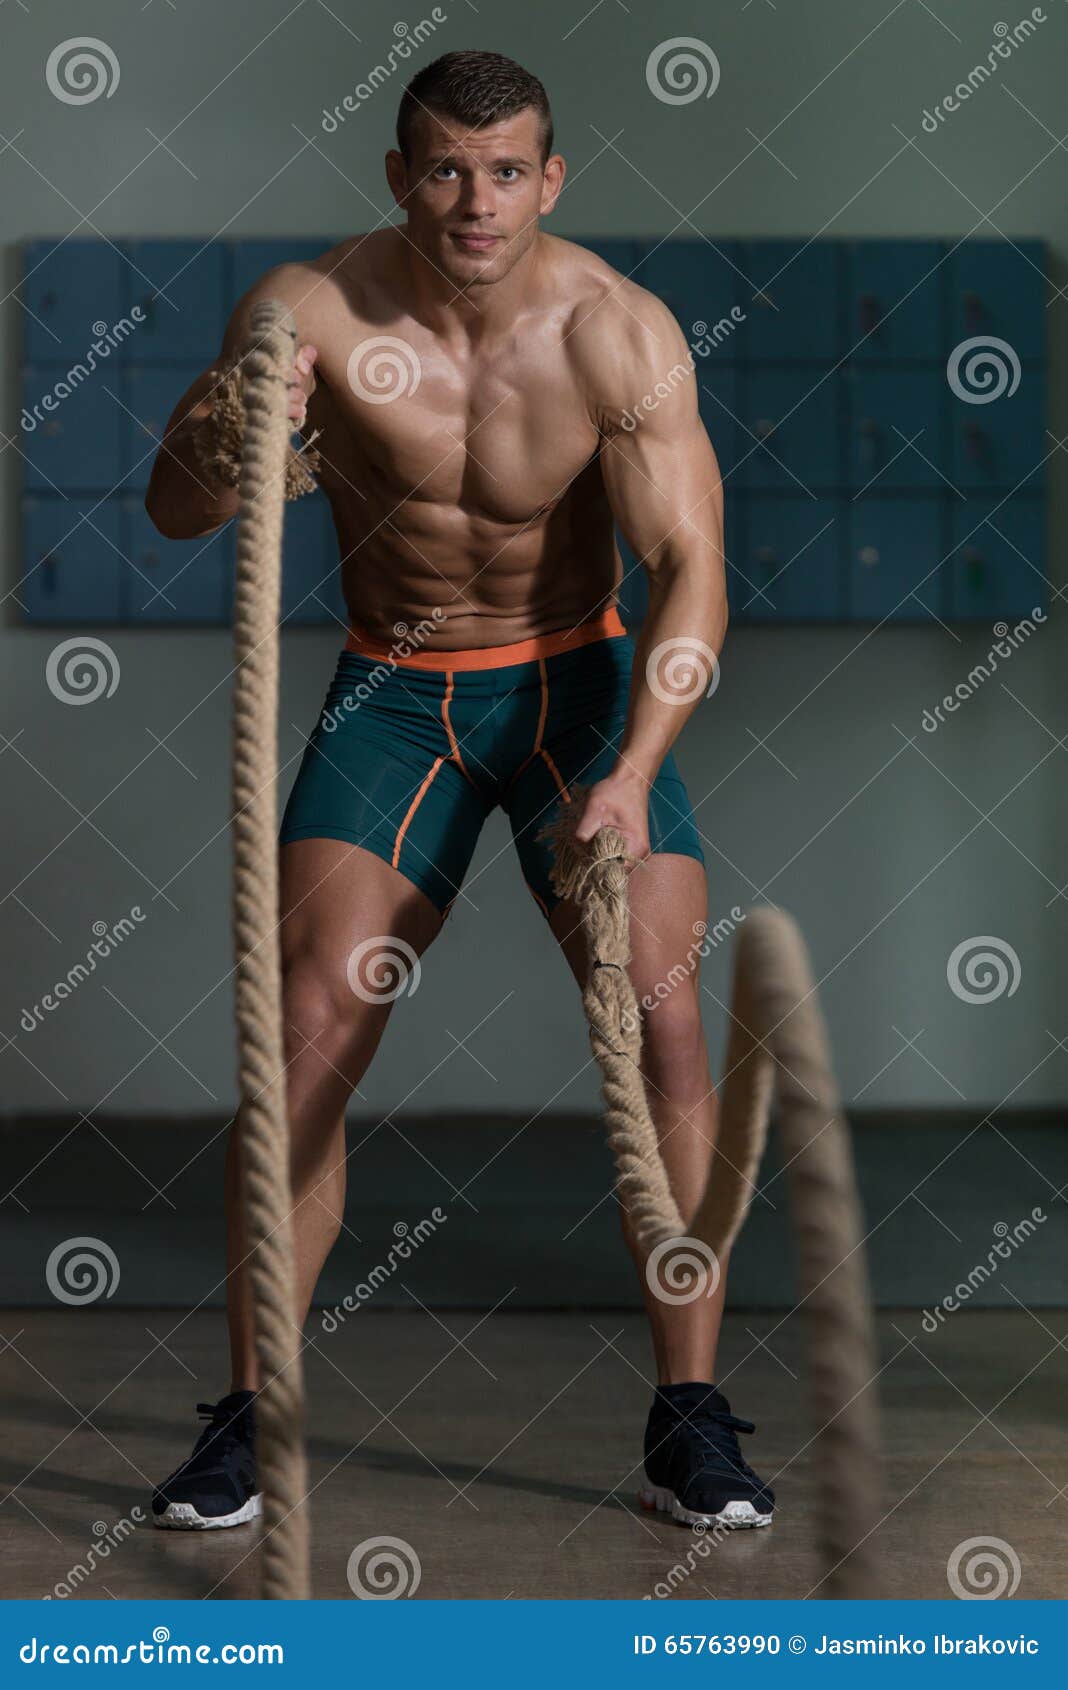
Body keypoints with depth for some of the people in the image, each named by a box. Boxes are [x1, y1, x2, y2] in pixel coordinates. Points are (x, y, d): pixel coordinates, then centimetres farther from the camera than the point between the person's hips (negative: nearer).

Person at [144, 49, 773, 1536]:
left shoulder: (618, 334, -18)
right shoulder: (314, 309, -15)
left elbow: (689, 566, -22)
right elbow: (176, 512, -13)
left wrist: (632, 774, -36)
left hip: (579, 681, 0)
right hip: (394, 689, 0)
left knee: (663, 1015, -14)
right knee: (312, 1024, -13)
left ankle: (690, 1420, -4)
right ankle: (247, 1417, -2)